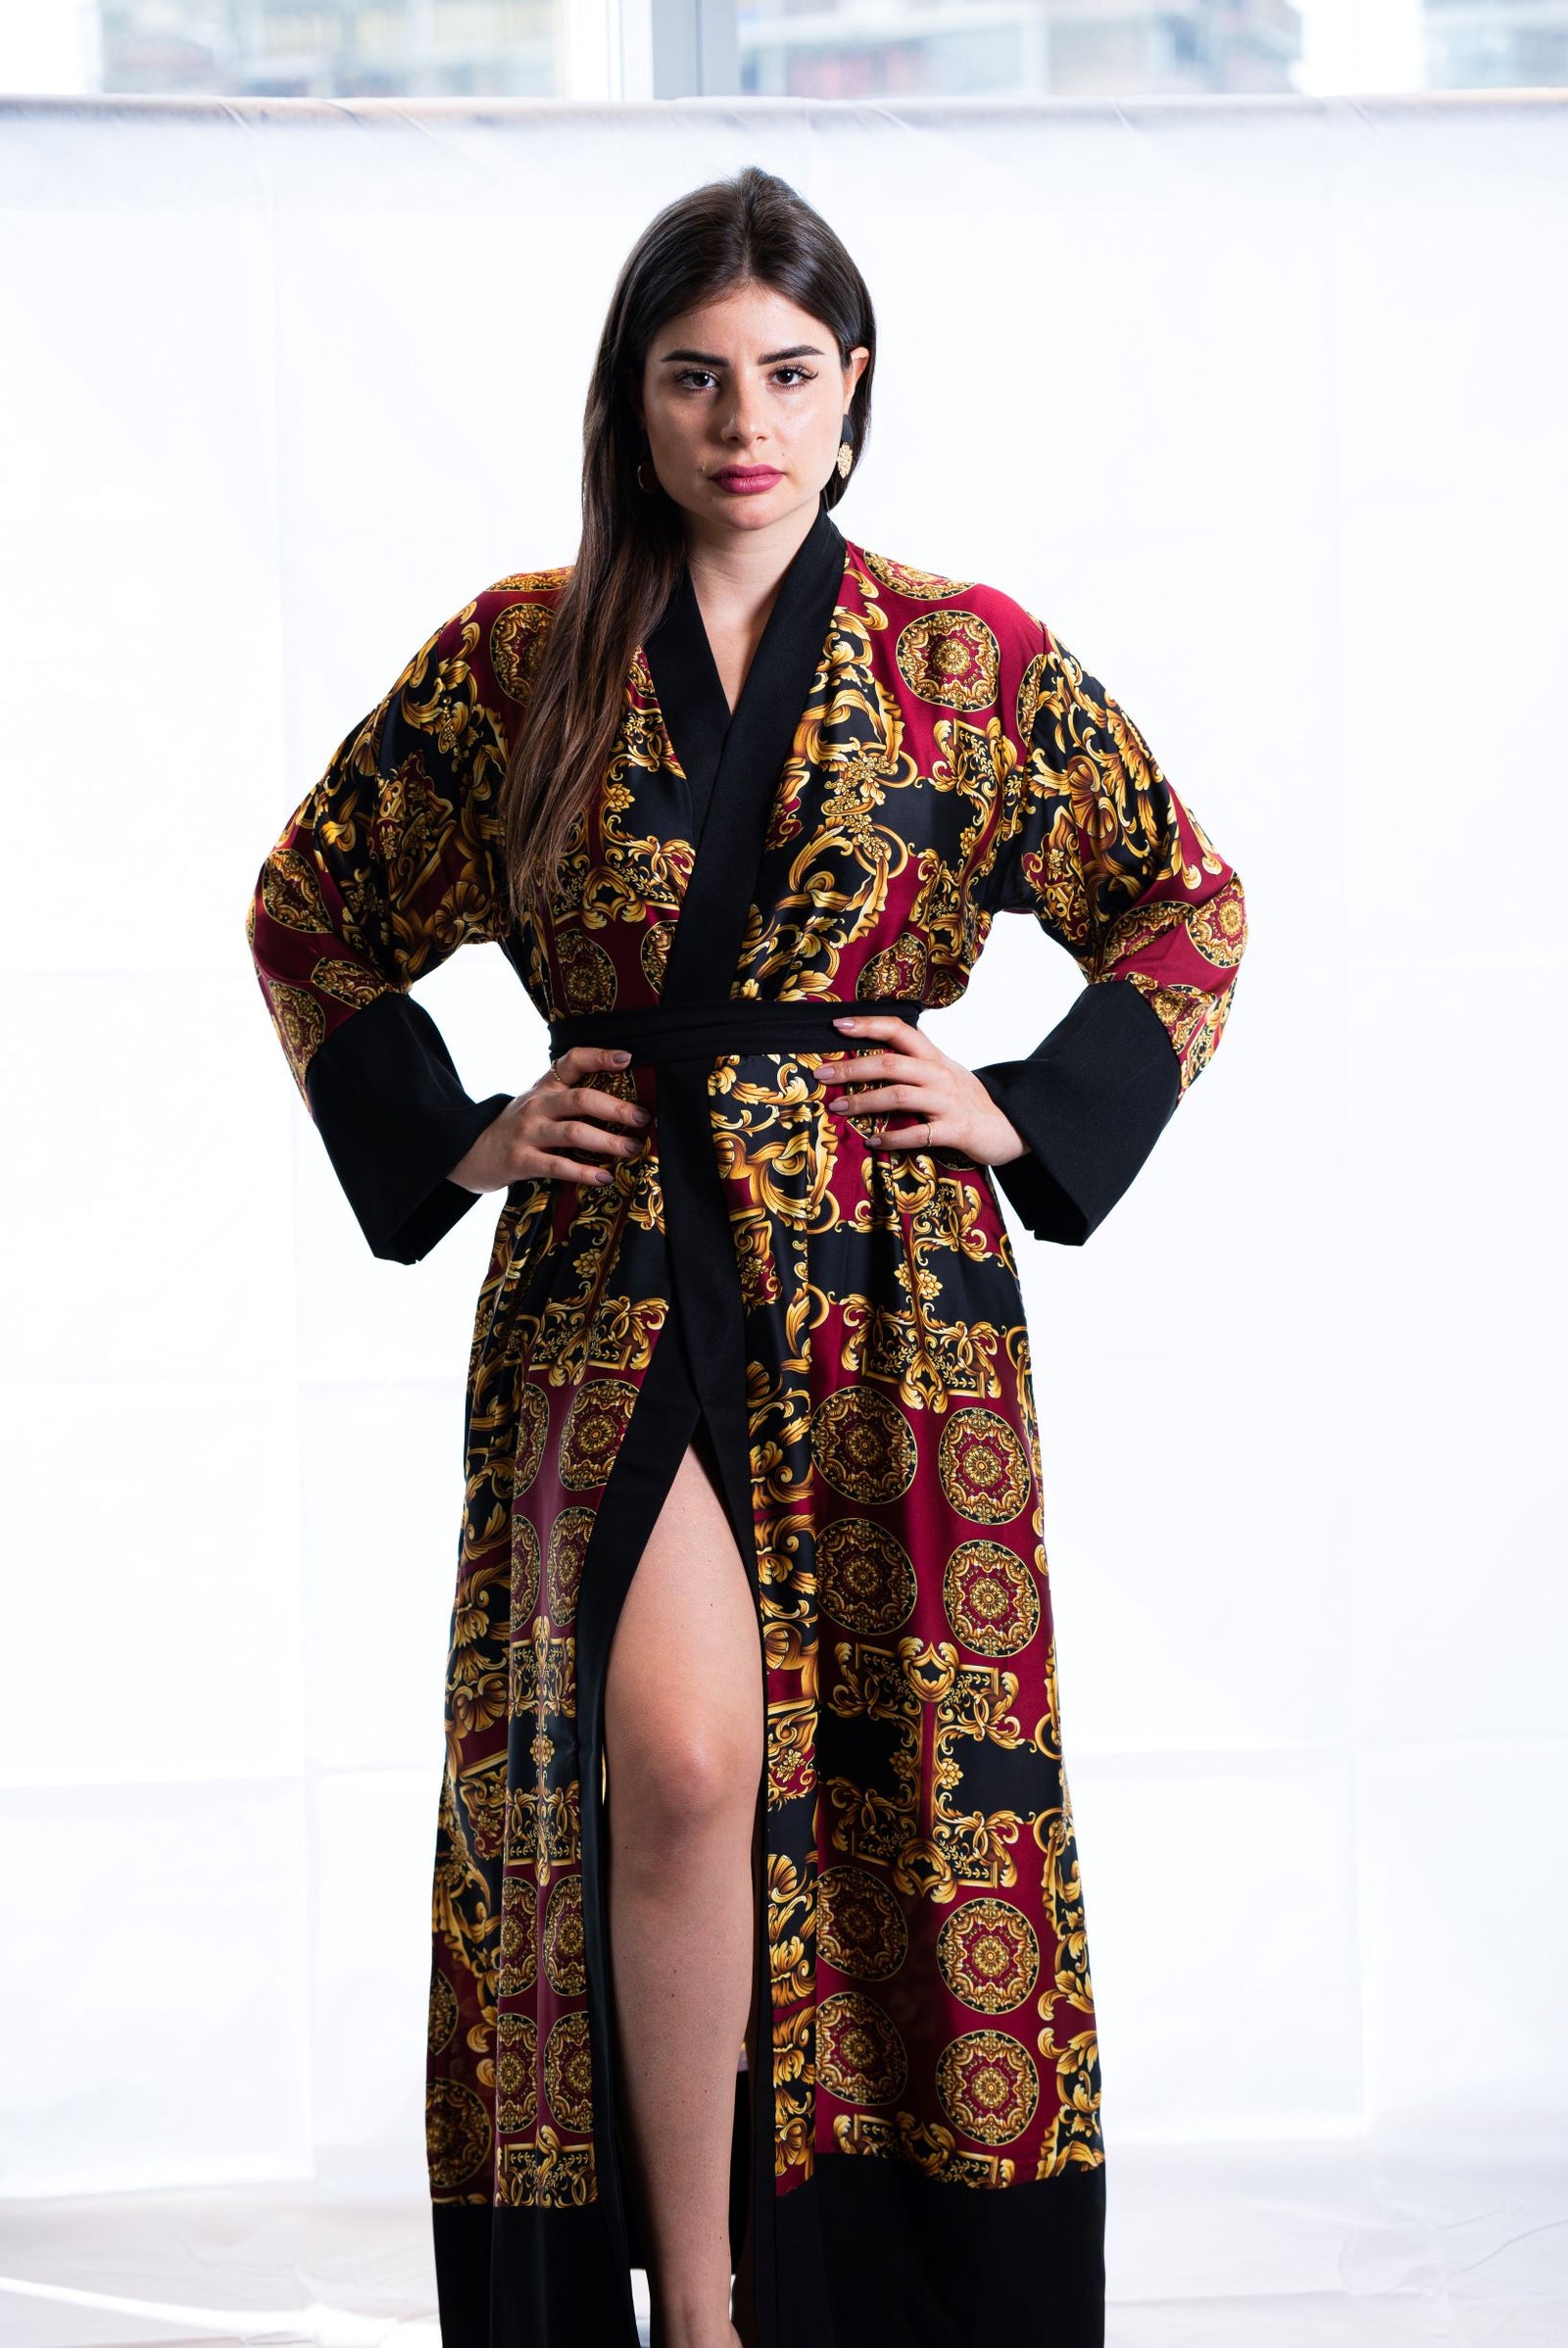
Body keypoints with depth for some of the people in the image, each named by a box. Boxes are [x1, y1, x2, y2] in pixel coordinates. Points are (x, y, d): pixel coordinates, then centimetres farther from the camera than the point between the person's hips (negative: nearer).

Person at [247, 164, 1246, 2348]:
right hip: (614, 1290, -1)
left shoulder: (969, 660, 5)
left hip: (894, 1303, 1)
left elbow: (1191, 906, 15)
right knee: (676, 1753, -20)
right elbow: (311, 917, 17)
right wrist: (452, 1144, 6)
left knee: (900, 1785, -1)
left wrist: (1030, 1111, 4)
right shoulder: (514, 659, 5)